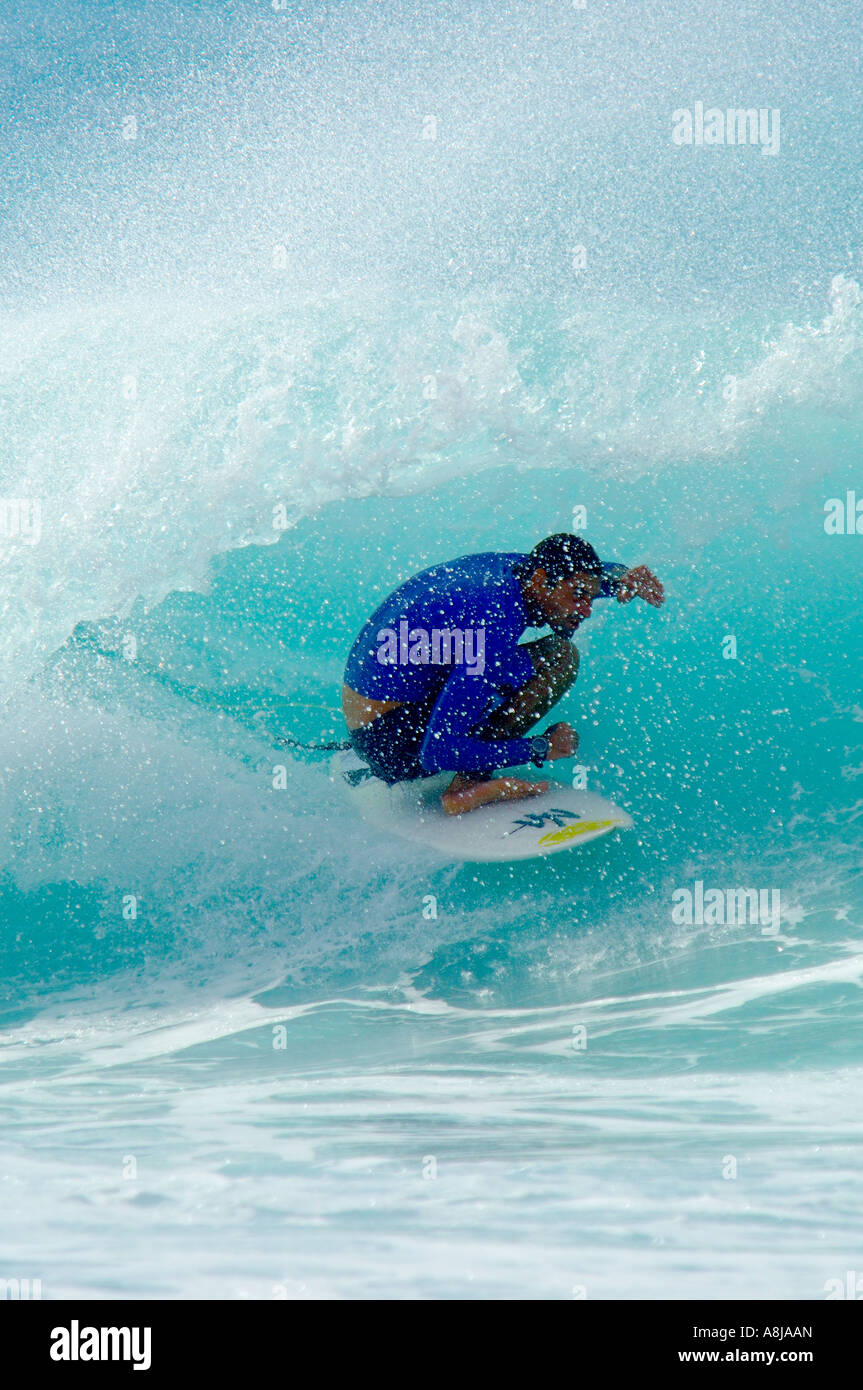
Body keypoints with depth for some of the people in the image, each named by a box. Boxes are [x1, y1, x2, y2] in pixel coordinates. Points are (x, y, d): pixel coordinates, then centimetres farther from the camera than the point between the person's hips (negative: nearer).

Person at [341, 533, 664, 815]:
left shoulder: (507, 566, 0)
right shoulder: (495, 628, -27)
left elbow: (591, 572, 23)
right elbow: (439, 754, -29)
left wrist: (623, 577, -1)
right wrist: (540, 748, -20)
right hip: (392, 745, -9)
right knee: (559, 656, -15)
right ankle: (468, 786, -15)